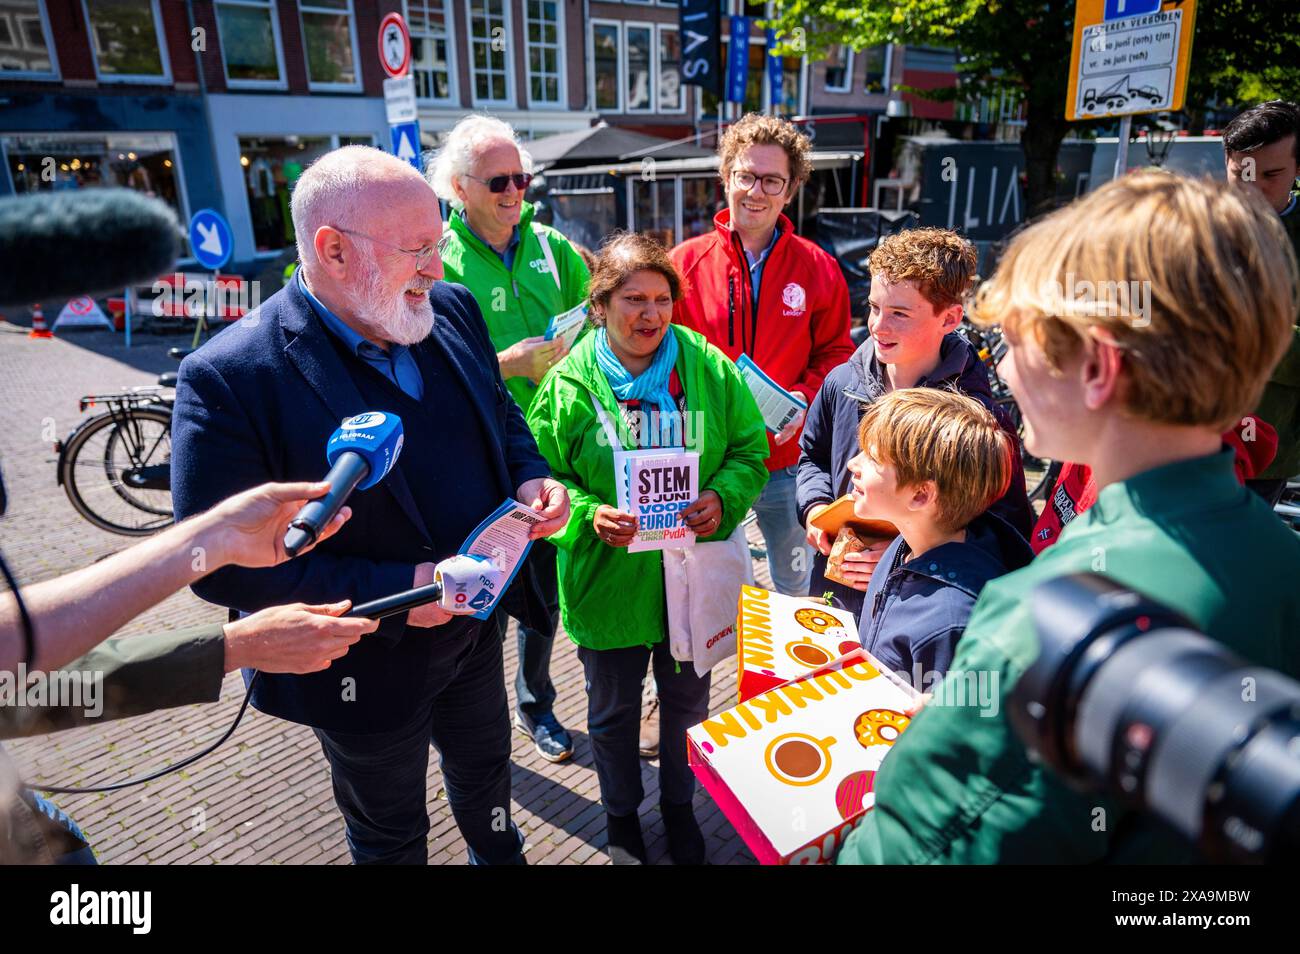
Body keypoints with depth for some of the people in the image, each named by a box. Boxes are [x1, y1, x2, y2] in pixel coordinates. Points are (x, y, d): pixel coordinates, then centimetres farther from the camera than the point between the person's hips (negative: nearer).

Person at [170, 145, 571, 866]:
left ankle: (497, 852, 64)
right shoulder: (230, 378, -26)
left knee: (485, 768, 33)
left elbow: (501, 412, 9)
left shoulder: (450, 310, -7)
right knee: (391, 837, 23)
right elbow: (222, 562, -24)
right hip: (366, 670, -5)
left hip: (475, 624, 6)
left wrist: (529, 477, -12)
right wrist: (391, 594, -30)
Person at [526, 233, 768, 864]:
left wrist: (722, 498, -19)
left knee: (687, 703, 23)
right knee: (614, 711, 21)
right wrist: (589, 515, -24)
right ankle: (621, 814, 50)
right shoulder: (567, 385, -11)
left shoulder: (710, 368, -7)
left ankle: (679, 806, 52)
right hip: (607, 583, -1)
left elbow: (751, 450, 0)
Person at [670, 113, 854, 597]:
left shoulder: (818, 269, 1)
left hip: (786, 454, 1)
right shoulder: (686, 261, -2)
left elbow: (836, 352, 6)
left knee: (796, 584, 19)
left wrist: (805, 397, -12)